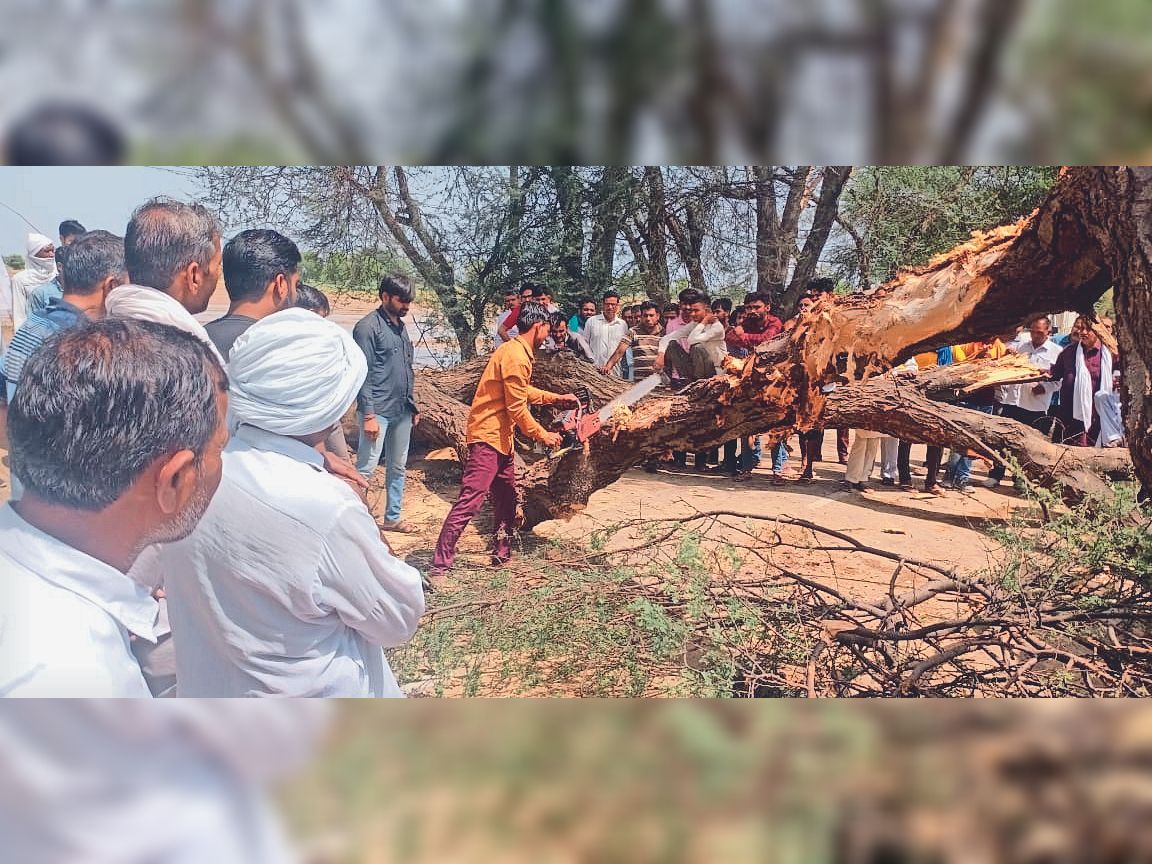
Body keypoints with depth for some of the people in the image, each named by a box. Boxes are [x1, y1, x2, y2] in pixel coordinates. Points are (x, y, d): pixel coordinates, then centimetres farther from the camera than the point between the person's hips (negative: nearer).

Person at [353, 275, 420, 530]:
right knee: (366, 469, -8)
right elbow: (362, 374, -14)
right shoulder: (368, 327, -10)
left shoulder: (400, 326, 14)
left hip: (402, 411, 8)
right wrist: (368, 415, -18)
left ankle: (392, 517, 25)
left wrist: (413, 406, 19)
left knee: (398, 467, 14)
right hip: (378, 411, -8)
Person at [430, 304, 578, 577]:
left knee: (506, 498, 18)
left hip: (501, 437, 11)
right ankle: (440, 565, -13)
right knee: (470, 500, -14)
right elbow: (517, 407, -18)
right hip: (488, 436, -11)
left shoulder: (517, 352, 14)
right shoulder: (516, 357, -18)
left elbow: (523, 392, 27)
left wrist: (556, 398, 26)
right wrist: (542, 435, -8)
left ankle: (501, 555, 28)